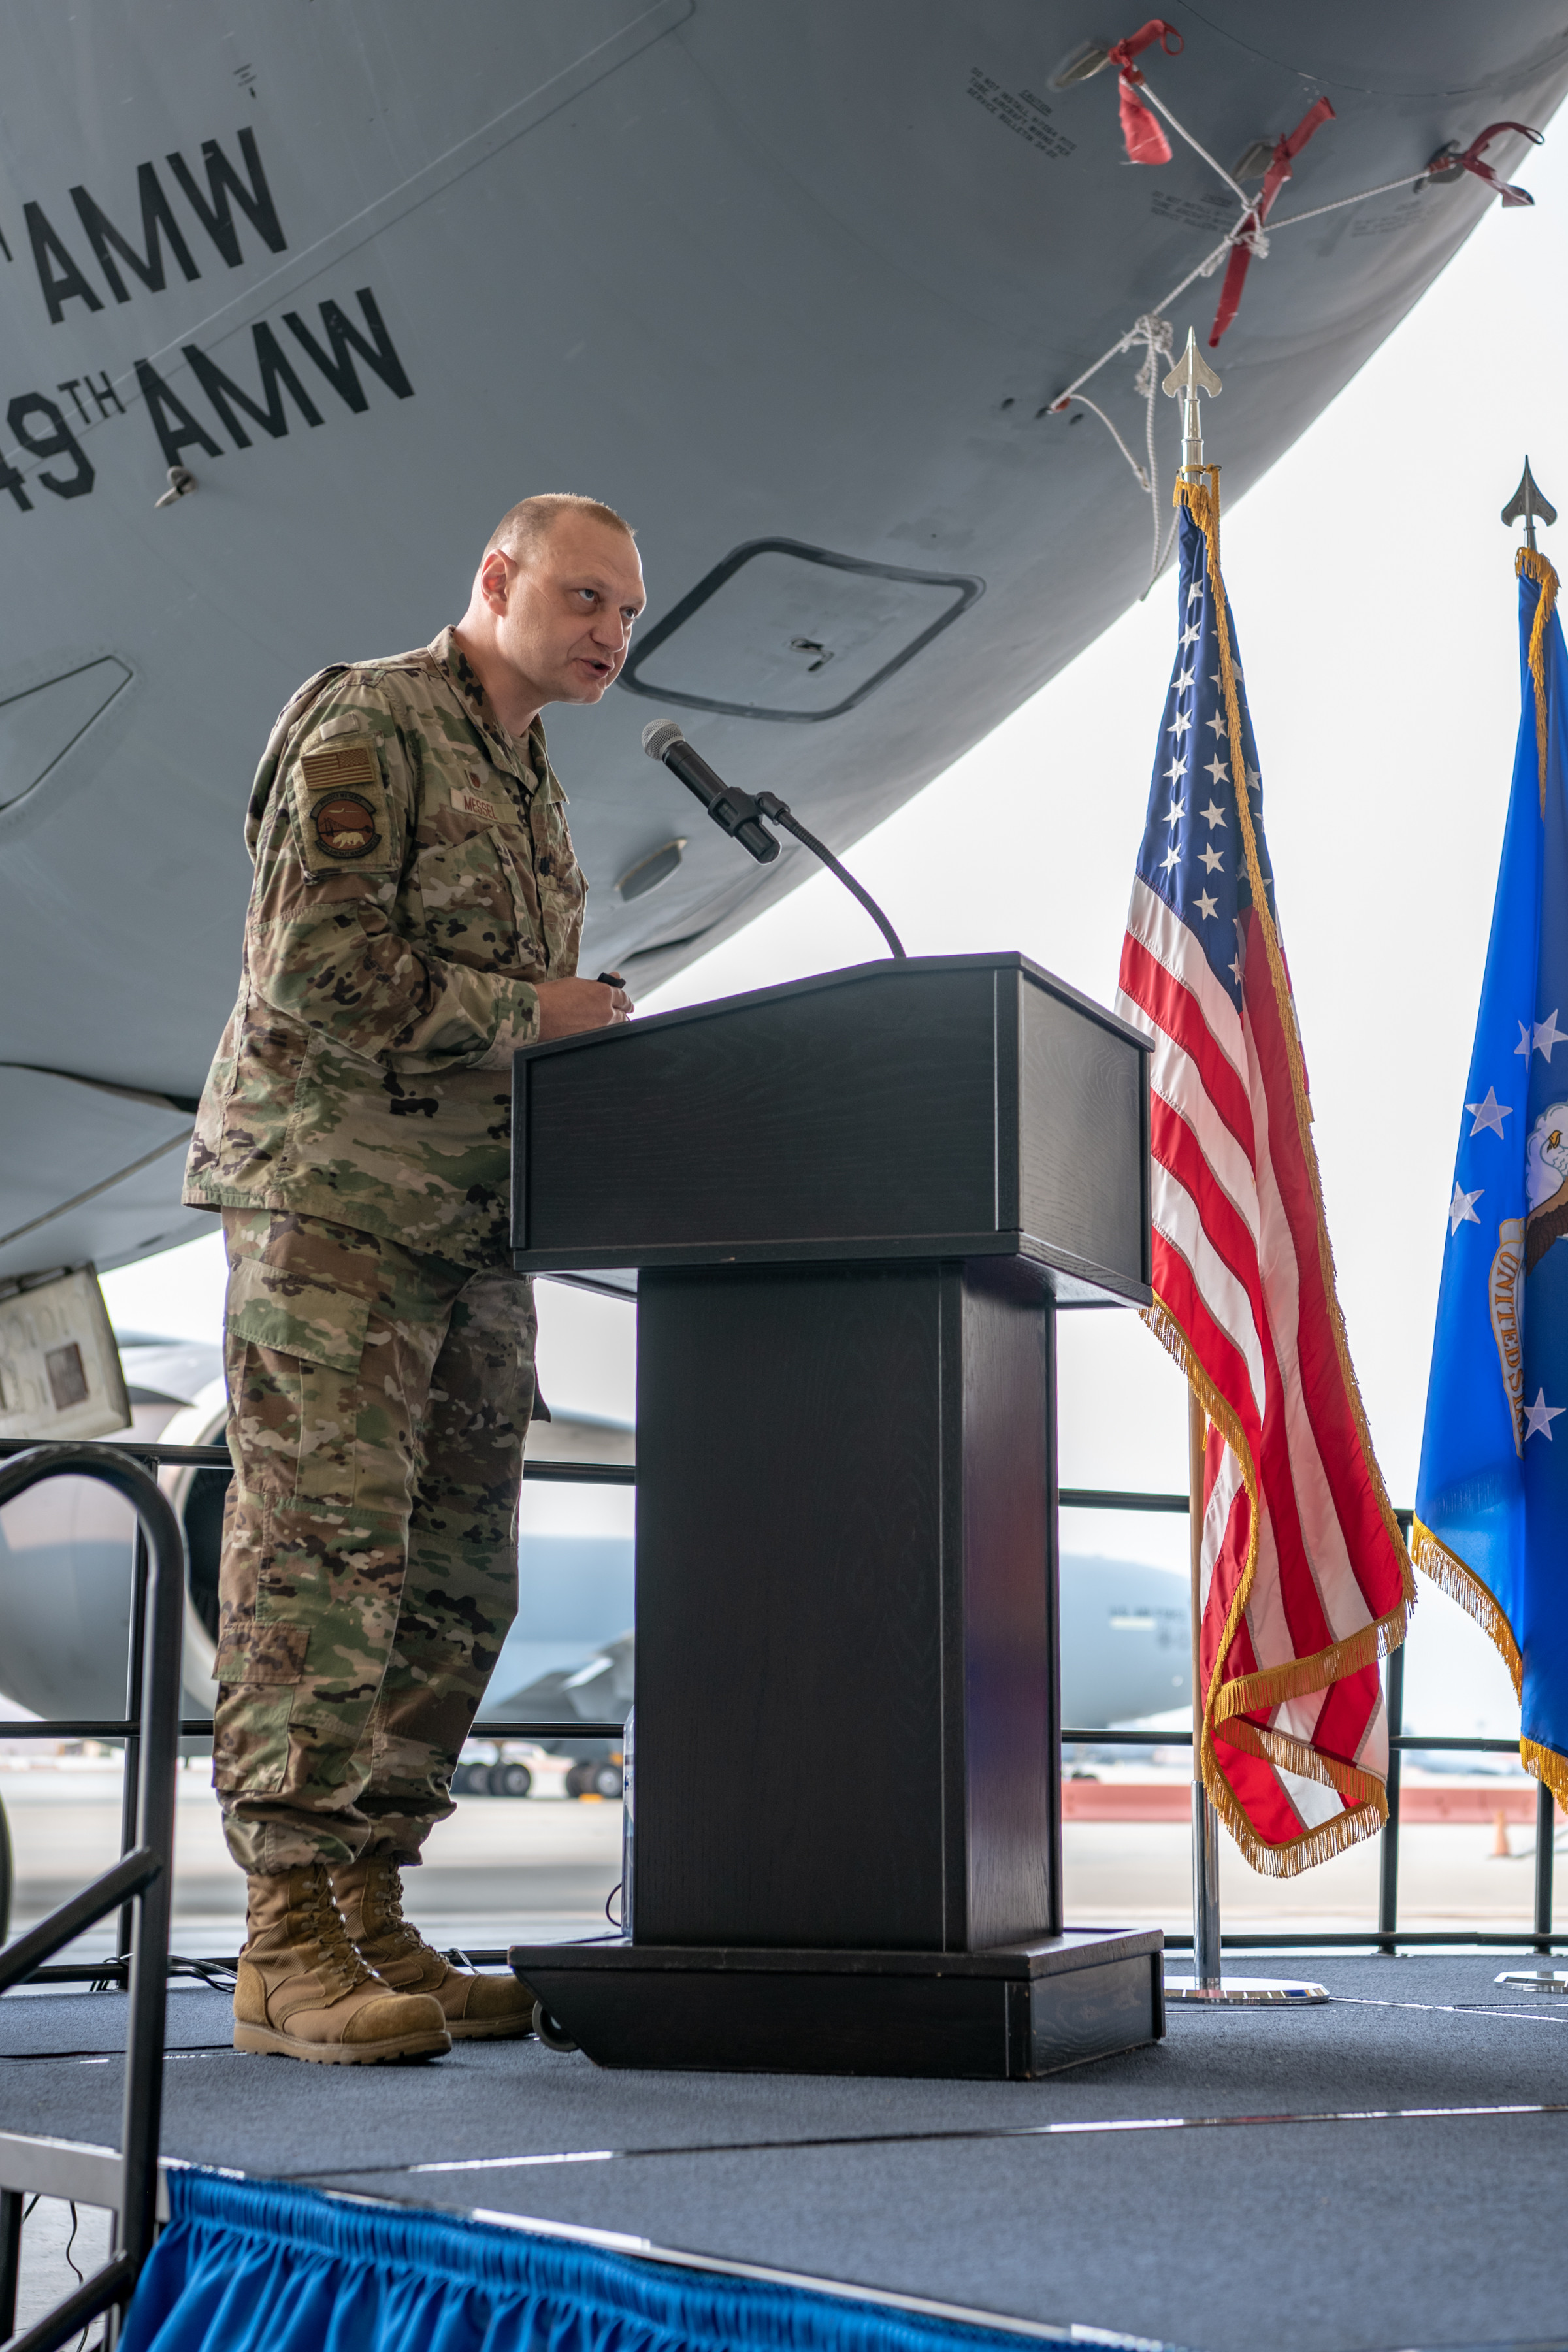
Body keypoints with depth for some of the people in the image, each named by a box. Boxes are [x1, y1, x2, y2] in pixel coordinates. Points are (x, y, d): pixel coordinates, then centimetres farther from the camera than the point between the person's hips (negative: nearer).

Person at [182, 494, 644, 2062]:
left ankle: (372, 1919, 12)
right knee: (322, 1559, -12)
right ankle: (289, 1942, -10)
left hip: (473, 1222, 9)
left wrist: (593, 1031, 9)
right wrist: (533, 1011, -9)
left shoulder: (530, 783, 24)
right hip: (332, 1201, -9)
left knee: (454, 1584, 6)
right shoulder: (364, 724, -4)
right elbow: (317, 966, -16)